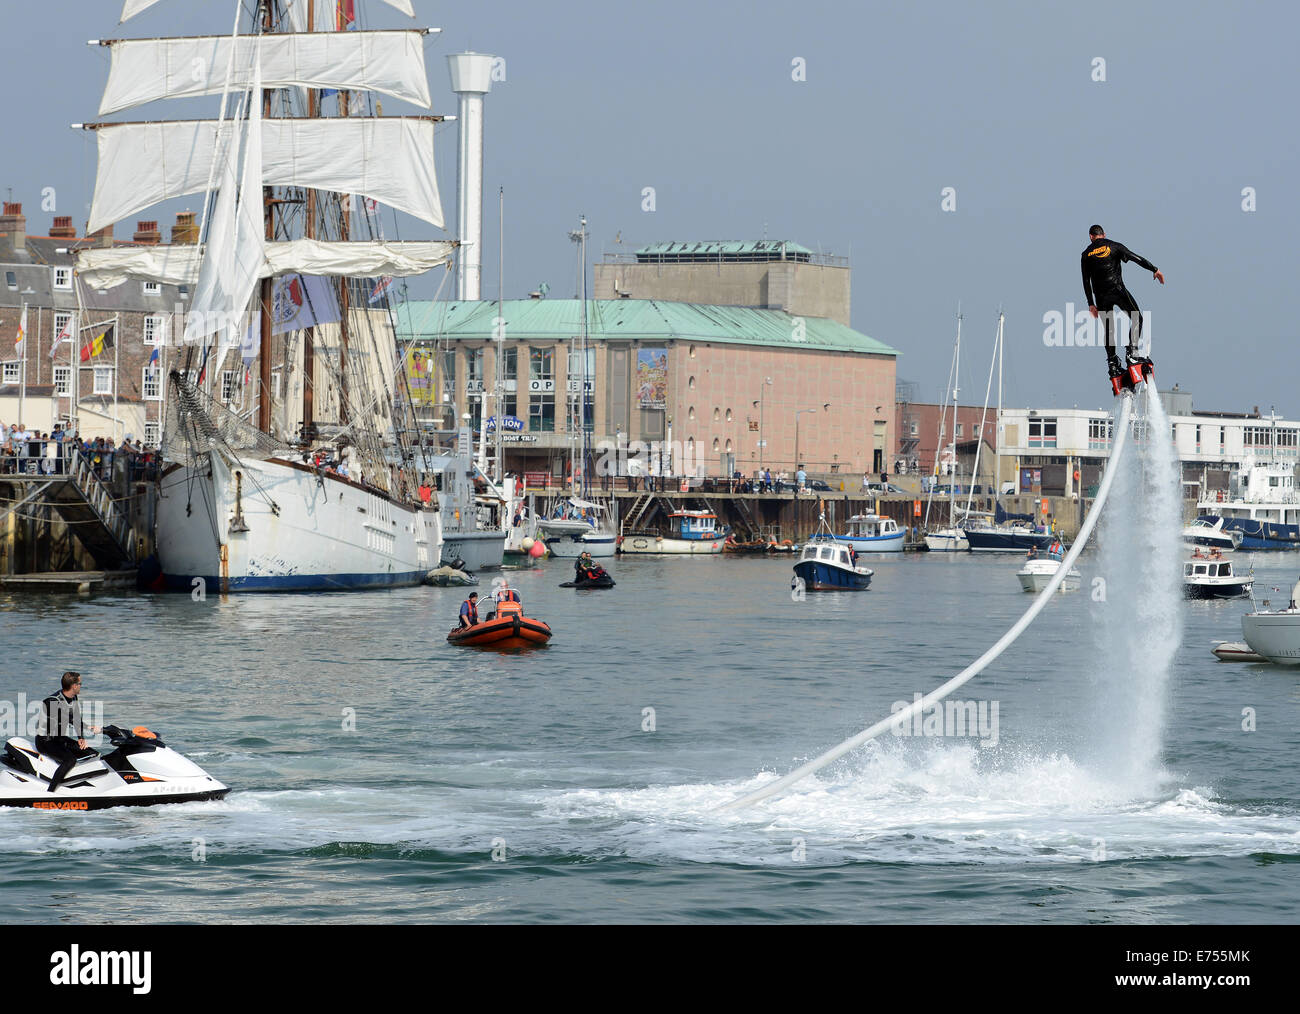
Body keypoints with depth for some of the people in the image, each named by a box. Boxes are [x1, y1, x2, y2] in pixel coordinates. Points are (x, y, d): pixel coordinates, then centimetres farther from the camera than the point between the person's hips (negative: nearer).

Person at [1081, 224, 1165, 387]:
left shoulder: (1086, 255, 9)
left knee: (1108, 329, 12)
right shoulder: (1114, 246, 2)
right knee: (1136, 318, 7)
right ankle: (1132, 352, -10)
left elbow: (1086, 281, 8)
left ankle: (1113, 364, 8)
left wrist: (1091, 304, 11)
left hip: (1101, 296, 3)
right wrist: (1154, 269, 1)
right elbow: (1136, 258, -4)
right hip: (1117, 290, -3)